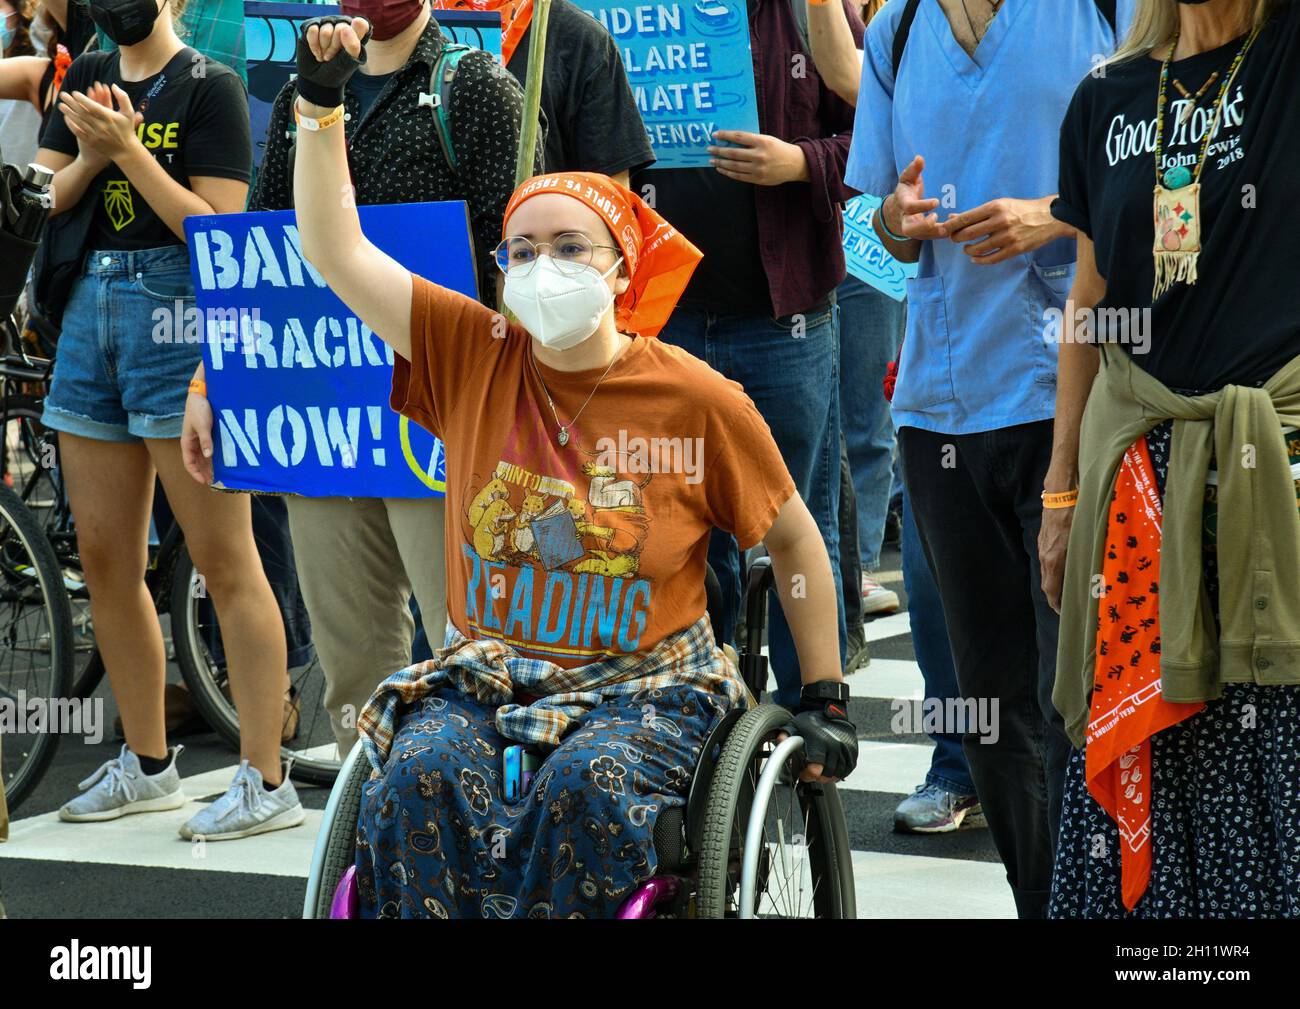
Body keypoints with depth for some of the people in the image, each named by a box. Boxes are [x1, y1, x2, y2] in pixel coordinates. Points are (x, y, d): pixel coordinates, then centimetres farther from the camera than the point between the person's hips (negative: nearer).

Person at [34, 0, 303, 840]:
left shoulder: (209, 87, -4)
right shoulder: (88, 80, 15)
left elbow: (218, 228, -12)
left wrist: (129, 148, -16)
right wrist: (90, 155, -8)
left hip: (181, 310, -7)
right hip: (90, 309, 7)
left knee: (223, 560, -7)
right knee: (105, 560, 10)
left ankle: (268, 783, -5)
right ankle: (147, 767, 22)